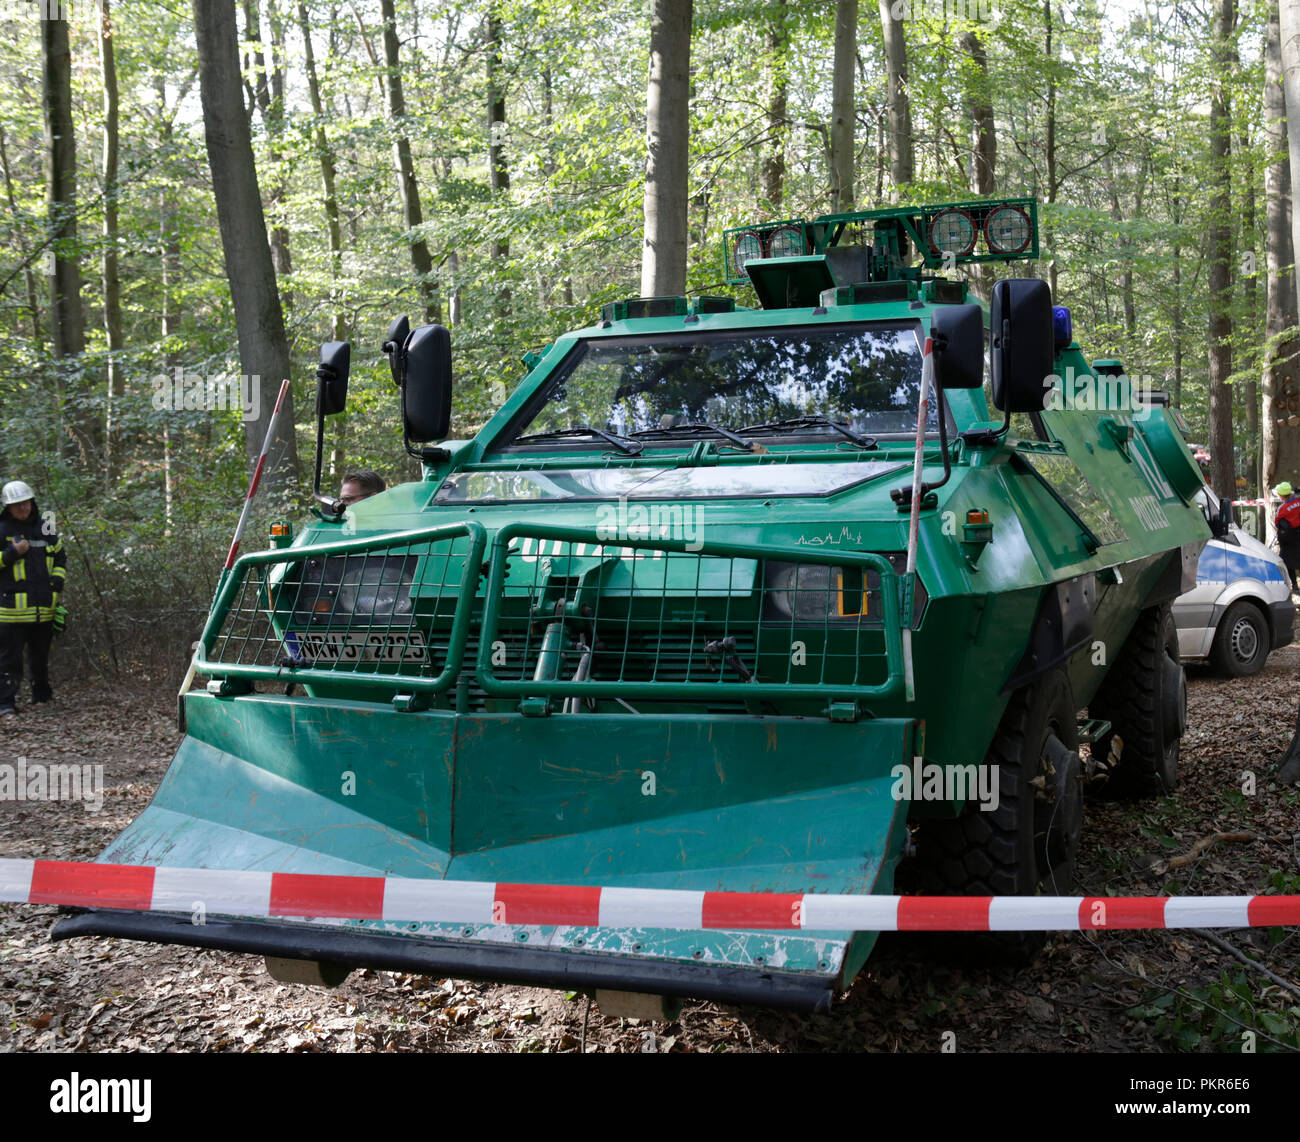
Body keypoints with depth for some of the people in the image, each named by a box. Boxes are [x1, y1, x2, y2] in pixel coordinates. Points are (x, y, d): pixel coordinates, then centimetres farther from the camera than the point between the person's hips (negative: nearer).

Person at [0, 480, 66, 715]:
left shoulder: (45, 528, 12)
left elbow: (61, 557, 24)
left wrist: (57, 581, 9)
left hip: (44, 607, 5)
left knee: (41, 655, 16)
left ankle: (42, 695, 29)